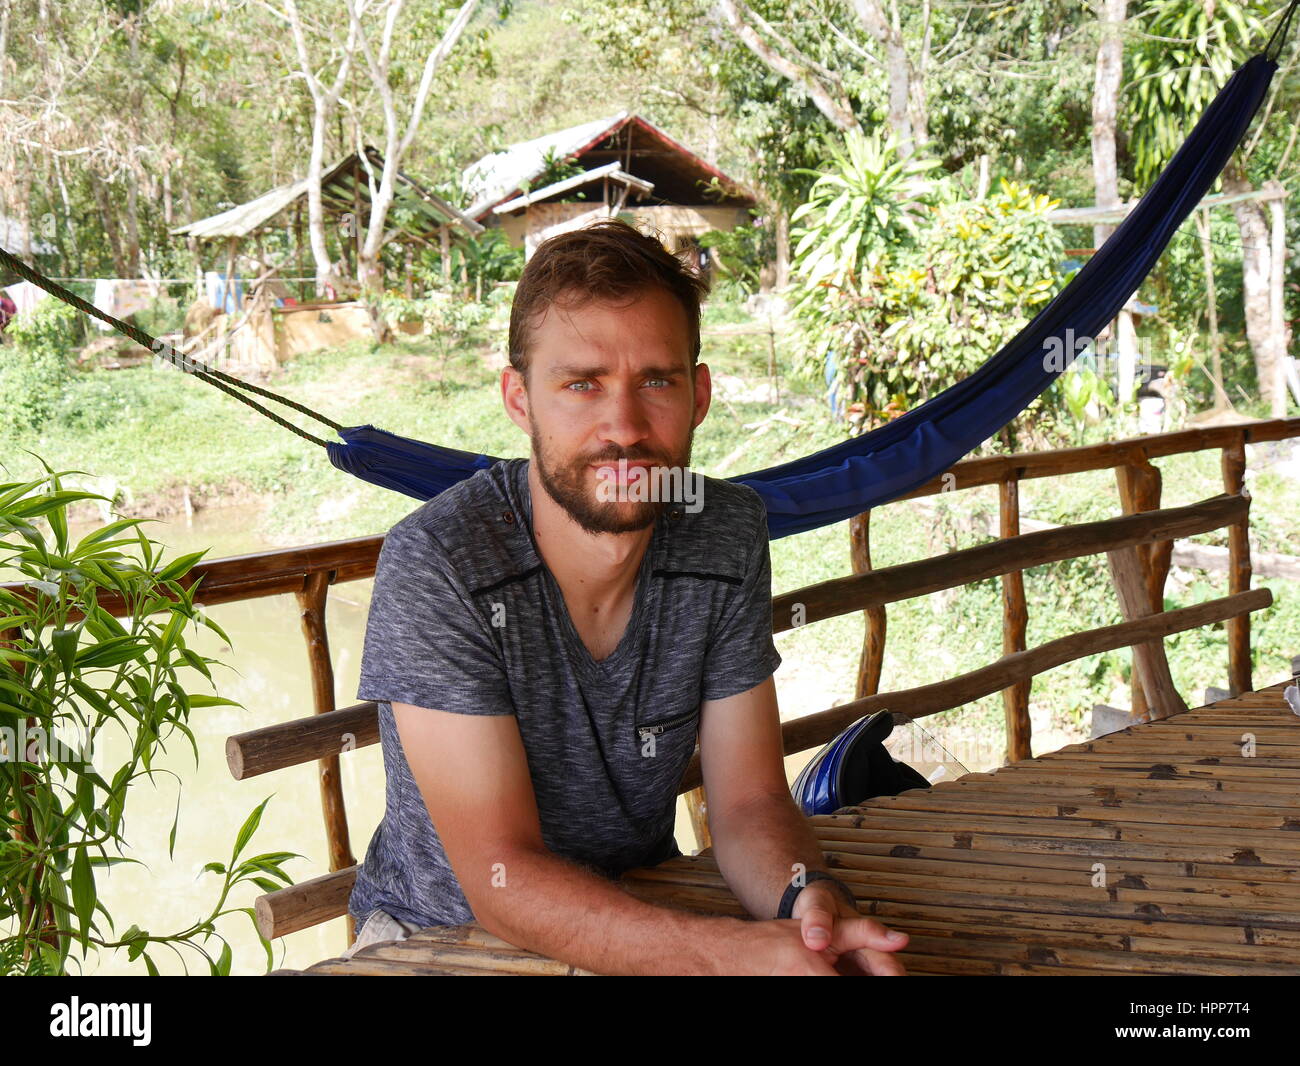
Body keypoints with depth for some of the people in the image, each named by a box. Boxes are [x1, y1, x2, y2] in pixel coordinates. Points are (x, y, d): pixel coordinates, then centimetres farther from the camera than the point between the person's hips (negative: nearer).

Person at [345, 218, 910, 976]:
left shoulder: (730, 536, -8)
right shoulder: (435, 565, -22)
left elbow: (749, 804, -6)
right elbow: (502, 878, -22)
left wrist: (809, 896, -28)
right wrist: (730, 952, -35)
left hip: (641, 909, 4)